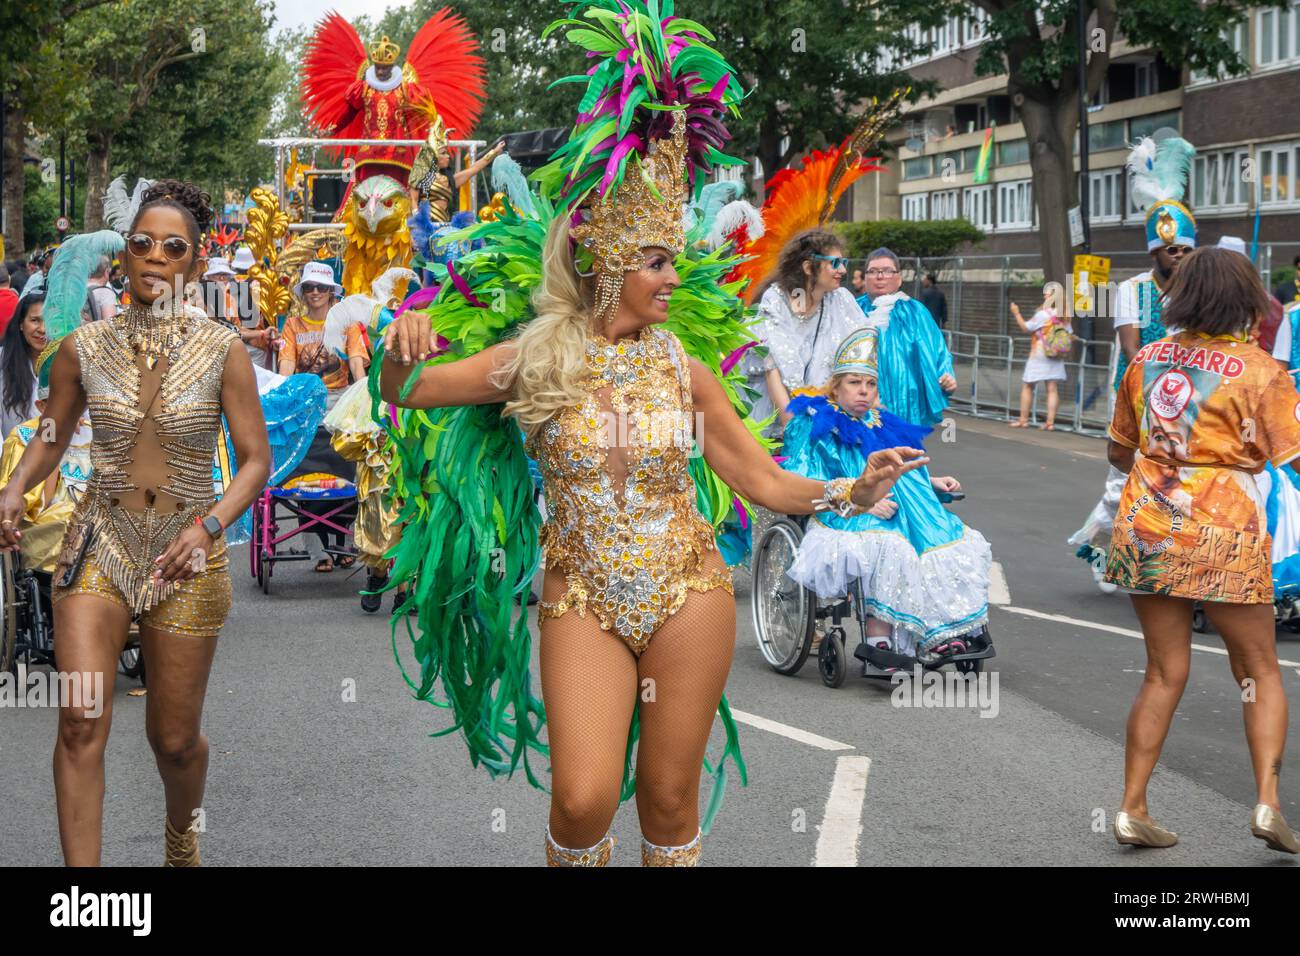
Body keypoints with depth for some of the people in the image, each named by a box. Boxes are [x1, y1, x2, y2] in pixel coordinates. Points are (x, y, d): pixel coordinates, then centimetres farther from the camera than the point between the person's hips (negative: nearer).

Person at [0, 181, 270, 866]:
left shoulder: (221, 351, -6)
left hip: (185, 559, -1)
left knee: (174, 740, 9)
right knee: (81, 721, -15)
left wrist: (210, 525, -18)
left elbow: (255, 459, -2)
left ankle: (181, 834, 44)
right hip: (98, 545, 1)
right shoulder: (82, 345, -1)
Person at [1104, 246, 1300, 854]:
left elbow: (1119, 452, 16)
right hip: (1225, 535, -4)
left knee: (1165, 673, 12)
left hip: (1146, 528, 4)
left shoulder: (1147, 360, 7)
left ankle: (1132, 808, 9)